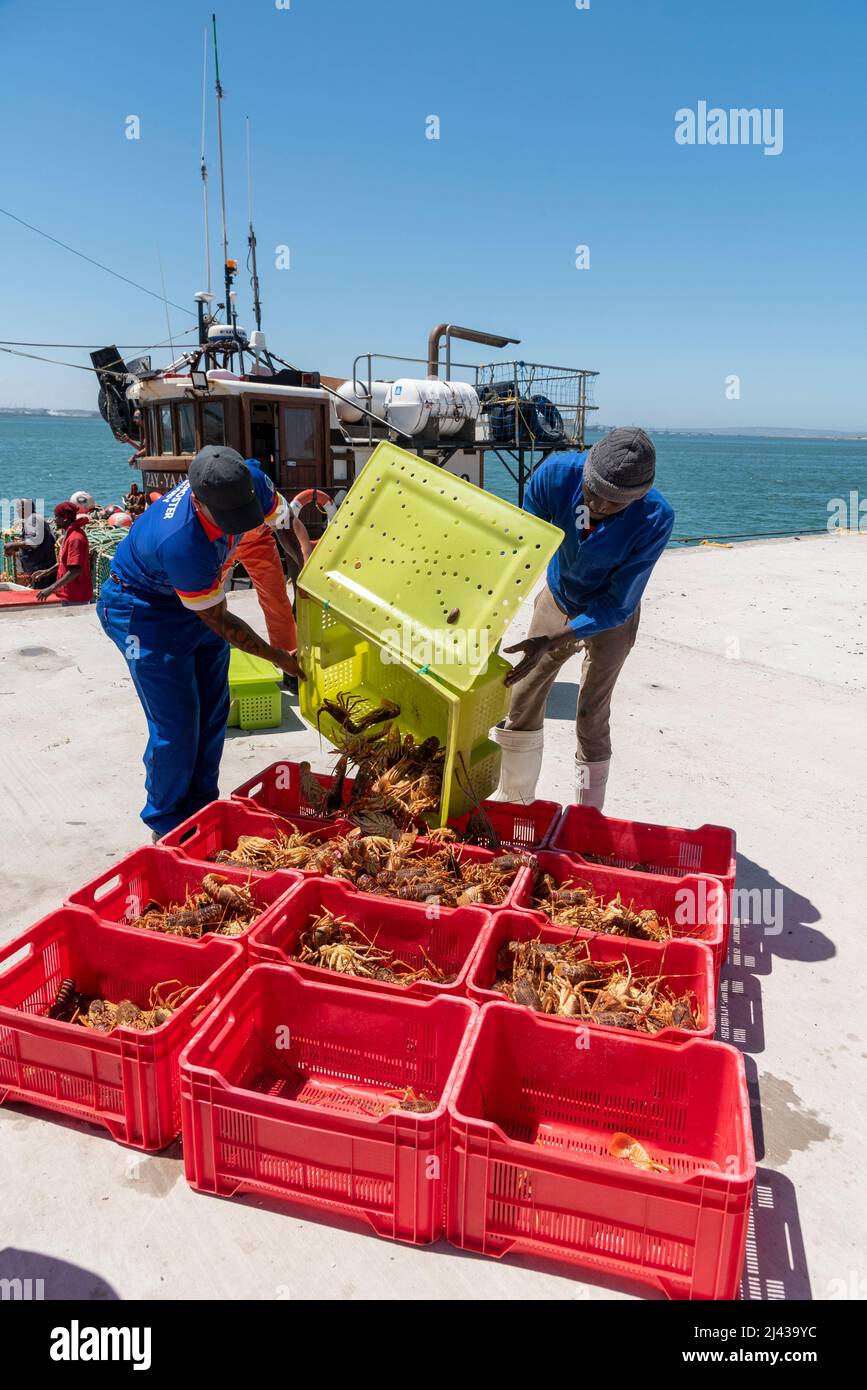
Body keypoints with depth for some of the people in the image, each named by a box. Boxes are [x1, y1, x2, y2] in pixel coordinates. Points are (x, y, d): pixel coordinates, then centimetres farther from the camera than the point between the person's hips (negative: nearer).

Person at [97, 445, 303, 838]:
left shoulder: (251, 483, -24)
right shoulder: (180, 543, -40)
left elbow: (286, 524, -3)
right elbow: (219, 622, -26)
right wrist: (280, 659, -19)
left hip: (199, 593, 7)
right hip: (143, 608, -7)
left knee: (213, 712, 10)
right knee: (176, 724, -8)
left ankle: (202, 807, 26)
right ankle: (167, 827, 12)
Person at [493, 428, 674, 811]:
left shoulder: (655, 519, -33)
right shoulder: (557, 473, -29)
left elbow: (617, 604, -28)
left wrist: (551, 643, -37)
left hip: (609, 617, -3)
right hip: (557, 598, 3)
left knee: (591, 715, -3)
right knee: (523, 699, 7)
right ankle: (512, 798, 27)